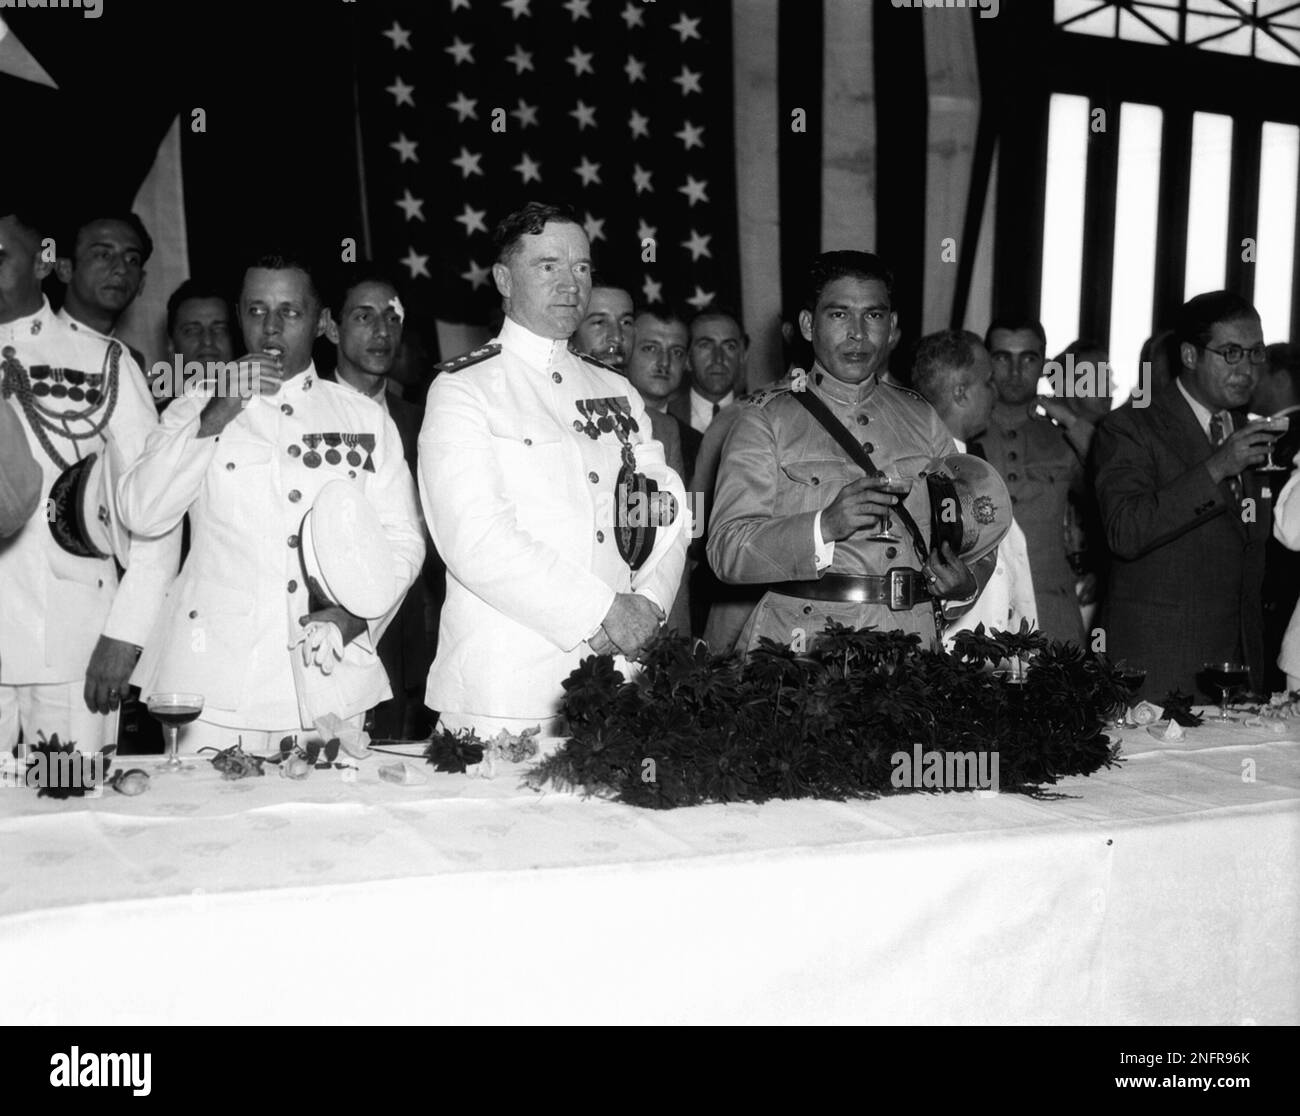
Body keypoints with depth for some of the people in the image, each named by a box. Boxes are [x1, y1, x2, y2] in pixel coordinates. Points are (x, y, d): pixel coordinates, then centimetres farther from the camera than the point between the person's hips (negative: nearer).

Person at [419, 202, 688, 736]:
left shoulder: (616, 392, 16)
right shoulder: (462, 390, -3)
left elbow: (668, 510, 10)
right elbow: (475, 539, -15)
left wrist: (648, 603, -9)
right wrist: (601, 610, -16)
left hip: (615, 670, 5)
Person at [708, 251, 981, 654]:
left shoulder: (920, 418, 16)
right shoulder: (767, 418, 2)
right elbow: (726, 550, -8)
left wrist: (964, 585, -5)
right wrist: (825, 527, -22)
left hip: (913, 636, 6)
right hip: (803, 642, -6)